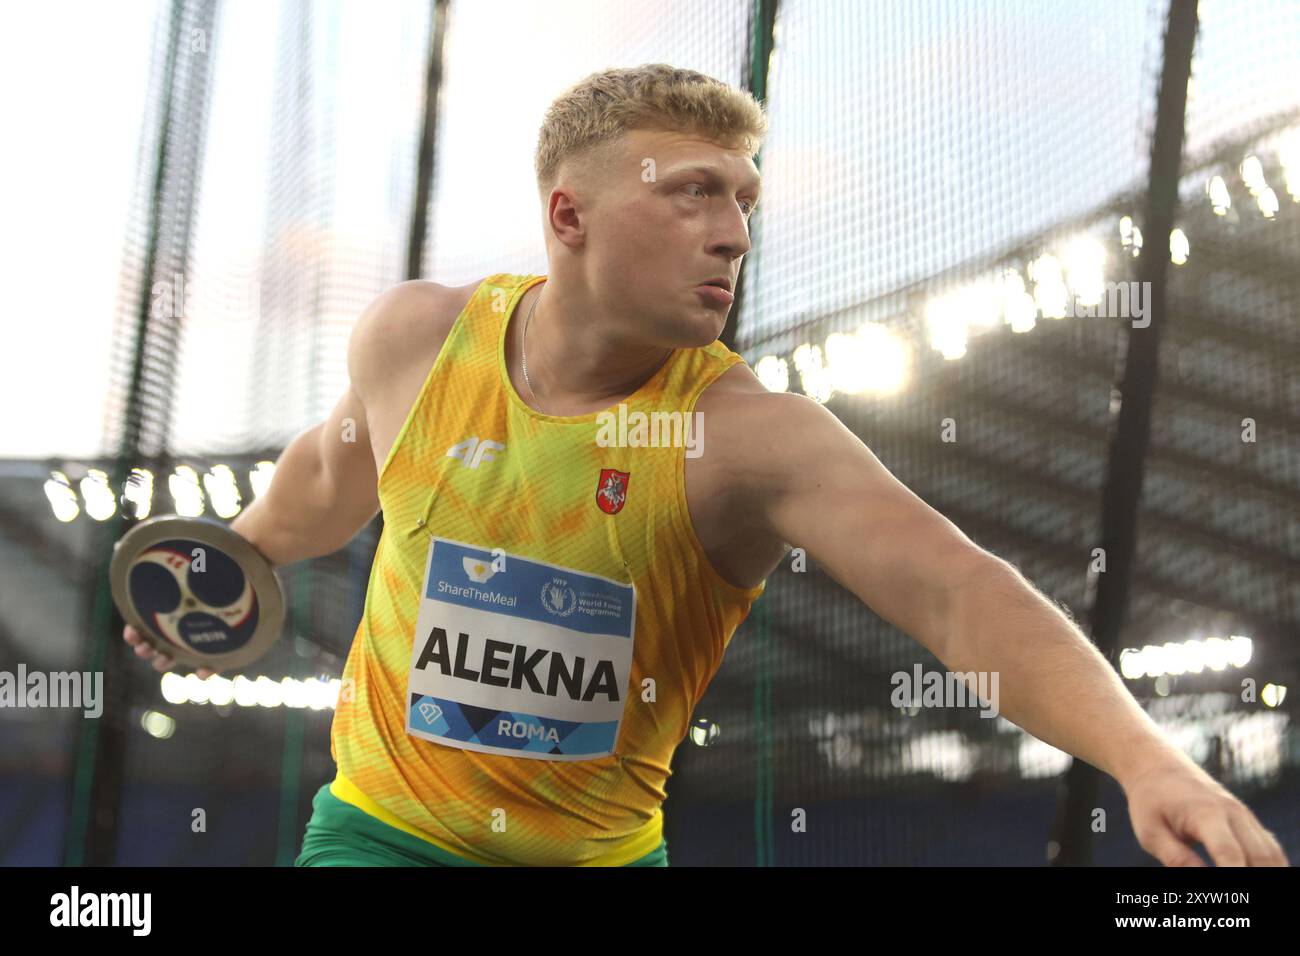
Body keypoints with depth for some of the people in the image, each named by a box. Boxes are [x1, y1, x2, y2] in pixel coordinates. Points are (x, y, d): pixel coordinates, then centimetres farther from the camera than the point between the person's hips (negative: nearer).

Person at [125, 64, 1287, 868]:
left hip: (604, 850, -1)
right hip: (385, 827, 1)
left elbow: (958, 590, -33)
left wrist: (1144, 756, -48)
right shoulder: (411, 339, -10)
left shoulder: (753, 435, -20)